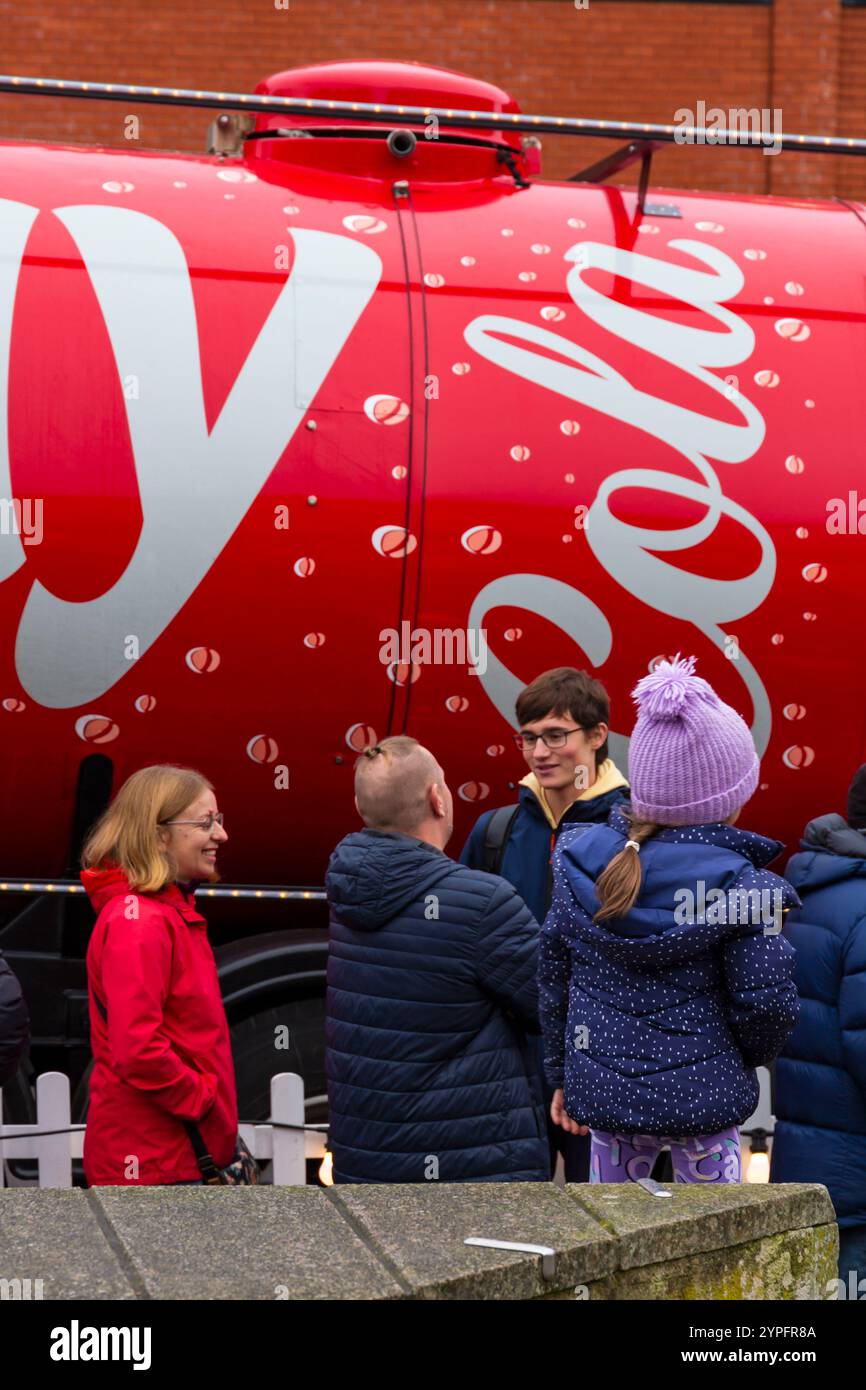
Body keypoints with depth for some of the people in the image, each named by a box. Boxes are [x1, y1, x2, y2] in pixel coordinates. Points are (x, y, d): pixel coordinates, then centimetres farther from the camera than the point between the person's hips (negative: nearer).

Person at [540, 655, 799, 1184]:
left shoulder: (578, 864, -2)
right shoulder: (740, 885, -15)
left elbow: (554, 978, 6)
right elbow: (767, 1000, -13)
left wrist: (562, 1073, 18)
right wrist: (751, 1056, 9)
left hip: (603, 1091, 4)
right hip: (703, 1096, -3)